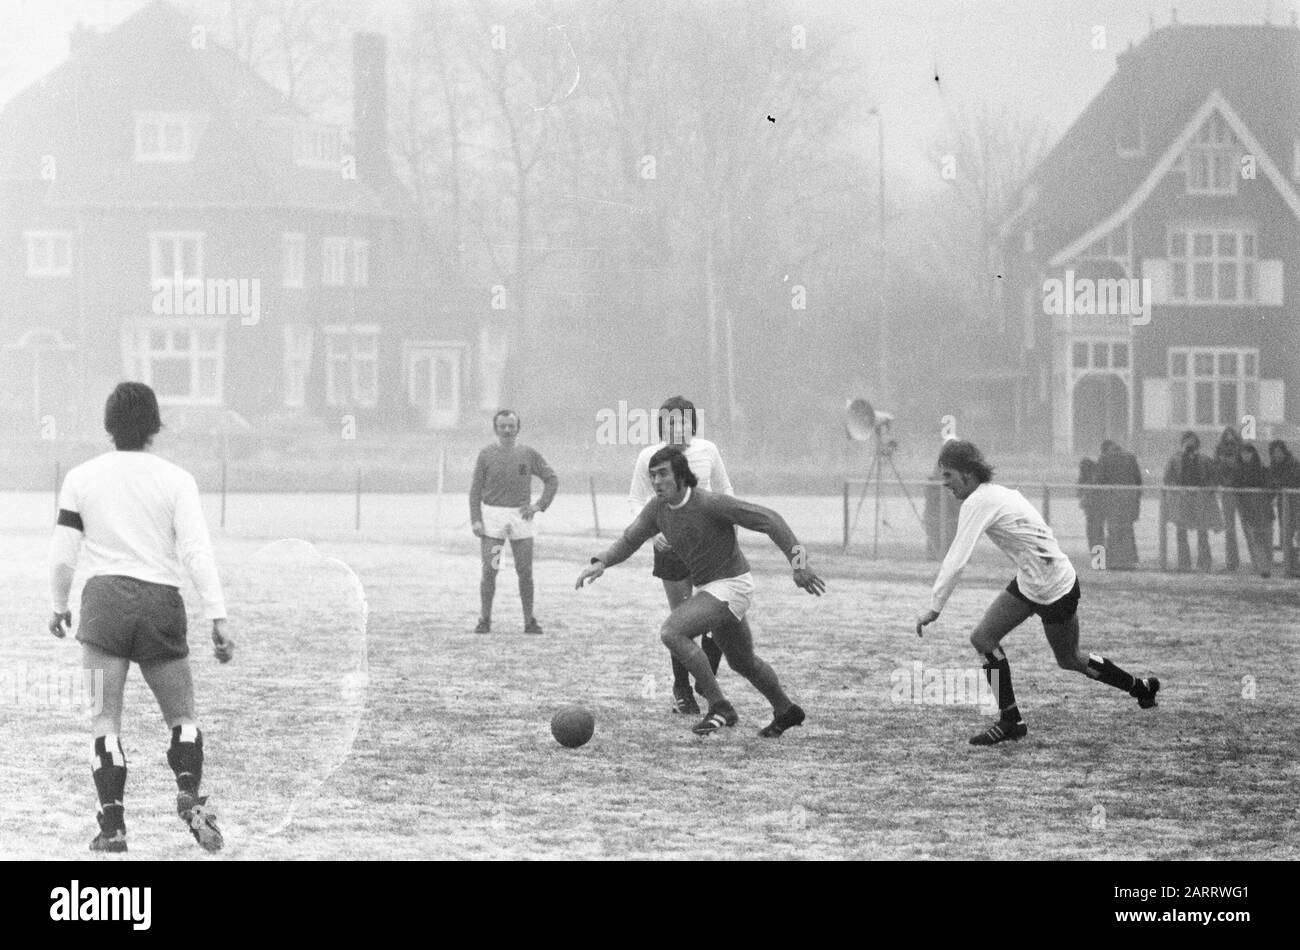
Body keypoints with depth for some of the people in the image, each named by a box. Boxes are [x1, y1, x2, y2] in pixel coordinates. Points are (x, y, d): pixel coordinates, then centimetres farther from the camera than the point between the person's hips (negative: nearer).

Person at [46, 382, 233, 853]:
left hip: (104, 599, 0)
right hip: (162, 602, 0)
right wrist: (217, 617, -6)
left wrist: (59, 605, 20)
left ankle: (112, 825, -7)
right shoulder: (176, 480, -1)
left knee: (105, 722, 1)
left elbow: (63, 552, 4)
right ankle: (190, 795, -13)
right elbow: (197, 552, -7)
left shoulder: (81, 478, 3)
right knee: (182, 717, 11)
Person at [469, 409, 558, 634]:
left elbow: (552, 480, 12)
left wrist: (540, 505, -1)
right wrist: (475, 520, -7)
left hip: (520, 515, 1)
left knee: (525, 572, 1)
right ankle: (485, 621, 0)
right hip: (492, 517, -1)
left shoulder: (528, 455, 6)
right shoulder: (487, 455, 3)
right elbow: (475, 489, 3)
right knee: (489, 571, -6)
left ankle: (529, 621, 8)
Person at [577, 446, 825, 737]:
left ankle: (719, 707, -17)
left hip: (731, 585, -9)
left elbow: (768, 519, -21)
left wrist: (798, 564, -24)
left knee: (672, 632, -23)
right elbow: (628, 541, 5)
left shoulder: (710, 504, -25)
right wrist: (599, 563, -16)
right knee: (742, 662, 24)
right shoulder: (658, 507, -4)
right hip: (708, 588, 9)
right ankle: (785, 711, 47)